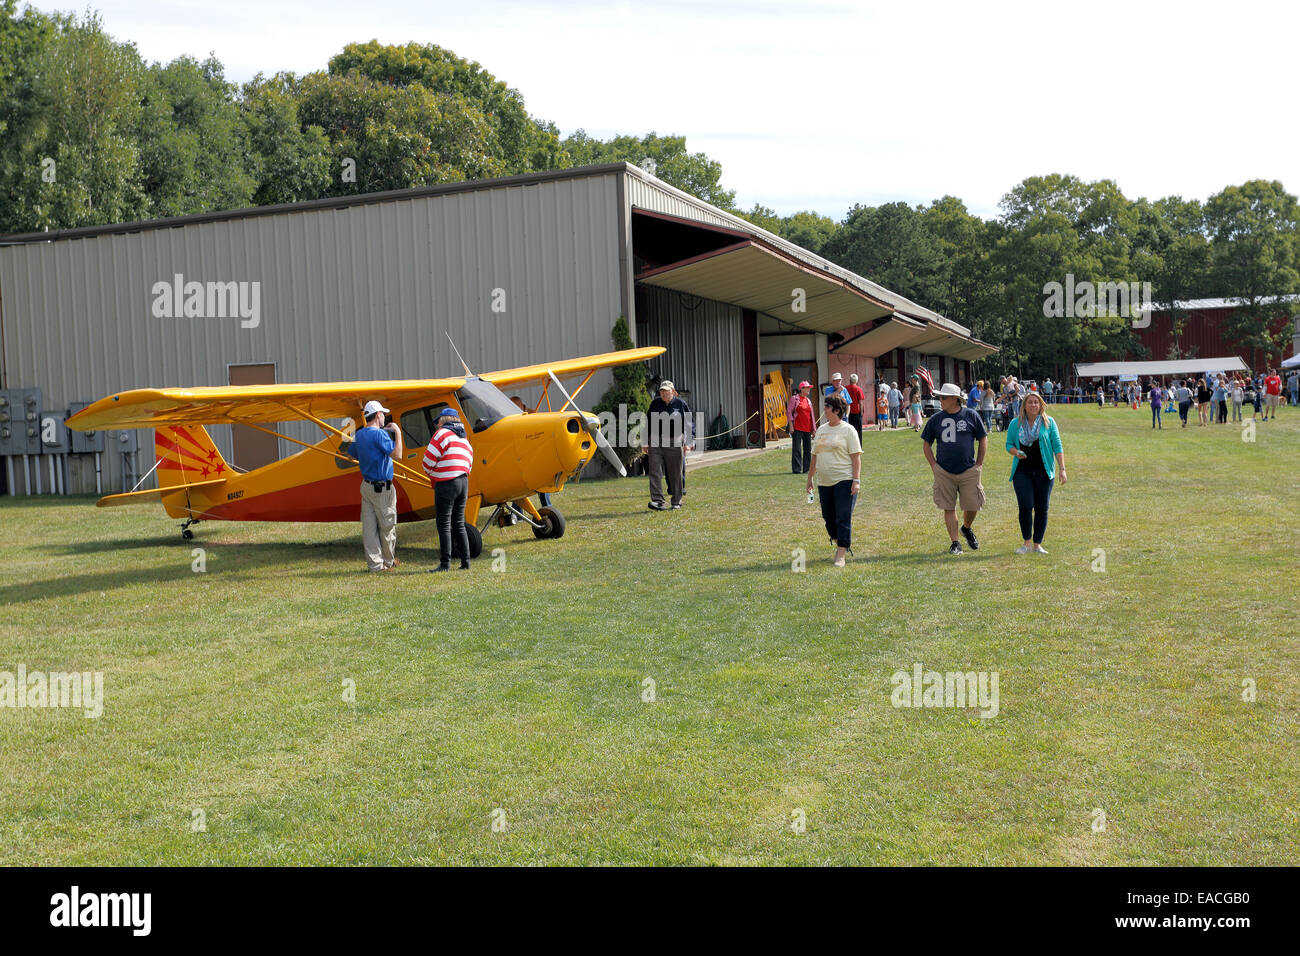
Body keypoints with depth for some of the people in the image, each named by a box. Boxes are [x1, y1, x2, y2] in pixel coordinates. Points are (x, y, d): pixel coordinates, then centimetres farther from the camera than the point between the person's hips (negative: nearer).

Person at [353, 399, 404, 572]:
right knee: (387, 525, 7)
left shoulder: (359, 435, 9)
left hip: (366, 485, 8)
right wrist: (397, 433, -10)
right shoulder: (379, 434, -16)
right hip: (382, 488, -8)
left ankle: (374, 563, 8)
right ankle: (389, 561, 19)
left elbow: (355, 455, 23)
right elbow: (397, 454, -21)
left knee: (369, 526, 6)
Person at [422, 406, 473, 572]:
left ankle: (445, 563, -4)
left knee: (444, 525, -4)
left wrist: (430, 473, 10)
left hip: (446, 484, -8)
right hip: (463, 482, 8)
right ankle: (465, 562, 11)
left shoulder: (442, 433, -5)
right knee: (459, 524, 12)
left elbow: (428, 460, -11)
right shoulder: (465, 440, 20)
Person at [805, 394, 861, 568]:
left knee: (843, 519, -8)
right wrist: (810, 477, 20)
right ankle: (842, 546, 27)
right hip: (824, 482, 7)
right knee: (829, 518, 10)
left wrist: (856, 480, -14)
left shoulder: (847, 430, -4)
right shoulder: (821, 430, 15)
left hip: (844, 481, -7)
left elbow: (856, 456, -8)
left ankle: (841, 555, -7)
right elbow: (815, 455, 21)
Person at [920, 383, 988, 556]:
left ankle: (967, 528, 32)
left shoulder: (971, 416, 1)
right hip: (944, 472, 1)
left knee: (972, 506, 1)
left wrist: (979, 464, 4)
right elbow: (926, 444, 13)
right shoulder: (935, 419, 5)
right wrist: (934, 465, 4)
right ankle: (955, 543, 9)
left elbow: (983, 439, 8)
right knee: (948, 508, 0)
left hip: (969, 471, -1)